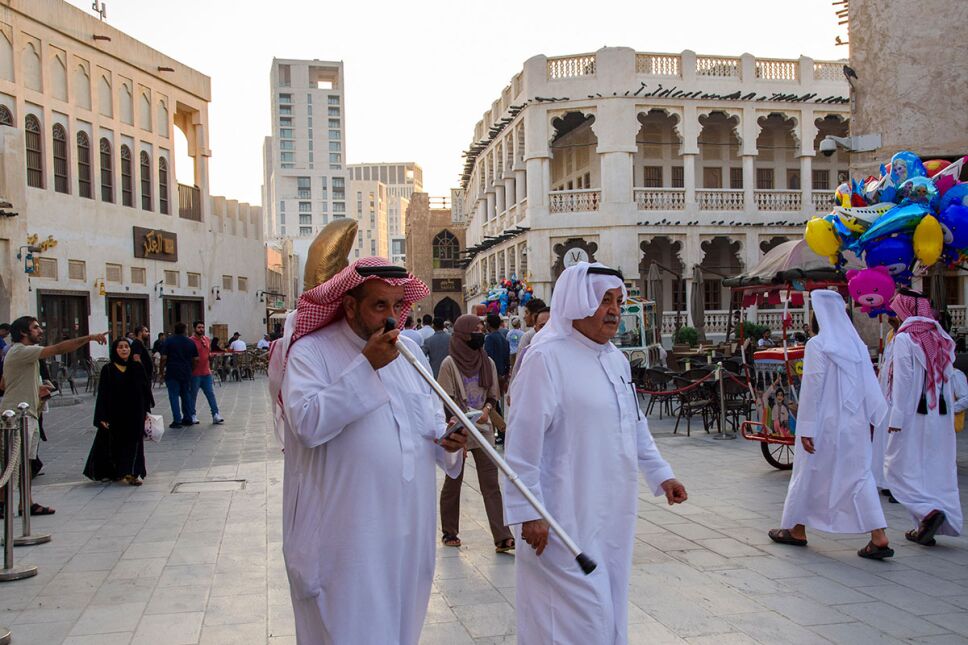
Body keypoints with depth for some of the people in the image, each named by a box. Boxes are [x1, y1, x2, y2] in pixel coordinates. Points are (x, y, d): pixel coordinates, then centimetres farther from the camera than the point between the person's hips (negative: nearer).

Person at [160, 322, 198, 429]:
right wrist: (191, 370, 17)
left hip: (172, 373, -4)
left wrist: (162, 369, 1)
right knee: (186, 395, 13)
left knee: (174, 396, -2)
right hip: (186, 373, 4)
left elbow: (164, 358, -10)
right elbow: (196, 359, 5)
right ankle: (188, 419, 16)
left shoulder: (169, 341, -4)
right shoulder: (190, 342, 6)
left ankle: (177, 420, -7)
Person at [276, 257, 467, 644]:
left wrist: (447, 438, -6)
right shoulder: (311, 351, -7)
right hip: (346, 535, -5)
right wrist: (366, 365, -23)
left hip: (410, 528, 6)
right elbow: (307, 424, -22)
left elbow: (432, 420, 17)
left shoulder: (409, 350, 11)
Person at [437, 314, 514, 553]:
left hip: (483, 430, 3)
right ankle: (449, 533, 25)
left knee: (491, 484, -2)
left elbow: (493, 396, 12)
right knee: (452, 483, 10)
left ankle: (502, 537, -5)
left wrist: (487, 409, -9)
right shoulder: (450, 364, -7)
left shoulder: (488, 363, 6)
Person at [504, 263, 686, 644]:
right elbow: (523, 441, -17)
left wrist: (660, 474, 17)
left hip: (613, 512, 8)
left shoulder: (616, 359, 10)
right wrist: (528, 512, -18)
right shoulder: (547, 358, -15)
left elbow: (636, 426, 22)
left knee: (609, 607, 17)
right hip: (568, 516, -8)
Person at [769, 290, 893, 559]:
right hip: (855, 424, 5)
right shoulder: (857, 344, 6)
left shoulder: (817, 345, -12)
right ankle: (879, 537, -2)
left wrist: (806, 429, -14)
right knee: (859, 476, 7)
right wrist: (875, 418, 10)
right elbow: (871, 385, 5)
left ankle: (797, 530, 23)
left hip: (826, 423, -5)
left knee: (808, 474, 10)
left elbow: (812, 388, -15)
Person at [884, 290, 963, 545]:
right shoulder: (941, 338, 9)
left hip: (914, 415, -6)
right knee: (936, 469, 10)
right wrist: (948, 414, 15)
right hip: (941, 415, 6)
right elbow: (947, 378, 11)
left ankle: (929, 510, -17)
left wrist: (896, 419, -12)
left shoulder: (905, 338, -9)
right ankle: (926, 529, 12)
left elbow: (903, 382, -14)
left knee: (899, 467, 3)